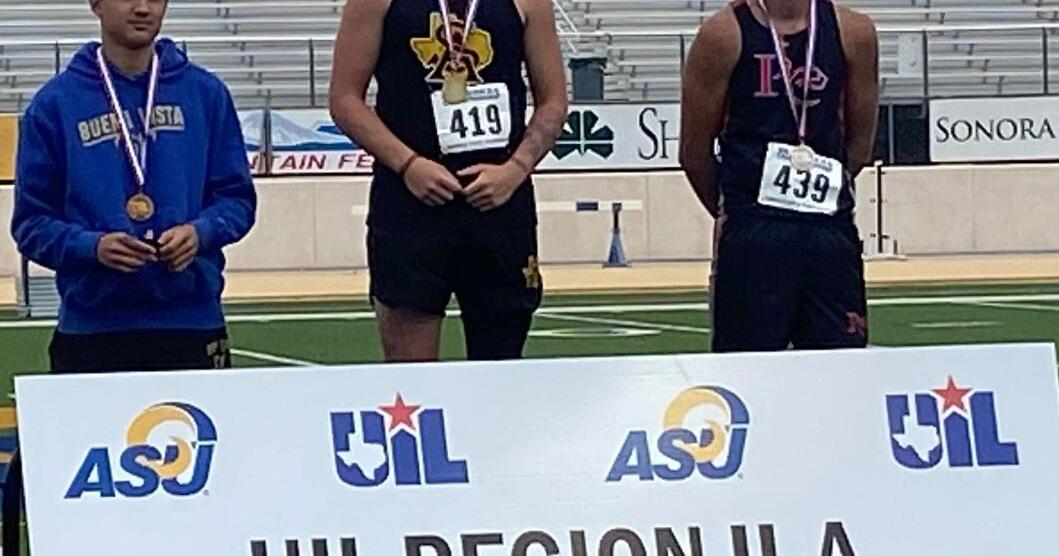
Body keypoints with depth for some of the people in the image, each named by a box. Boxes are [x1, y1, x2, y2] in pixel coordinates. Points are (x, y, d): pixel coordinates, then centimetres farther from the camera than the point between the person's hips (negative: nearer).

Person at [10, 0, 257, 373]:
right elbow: (31, 221, 2)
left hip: (191, 323, 1)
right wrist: (92, 246, -16)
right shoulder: (56, 103, 2)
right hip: (91, 328, -1)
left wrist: (200, 232, -12)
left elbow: (237, 198, 9)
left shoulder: (205, 93, 6)